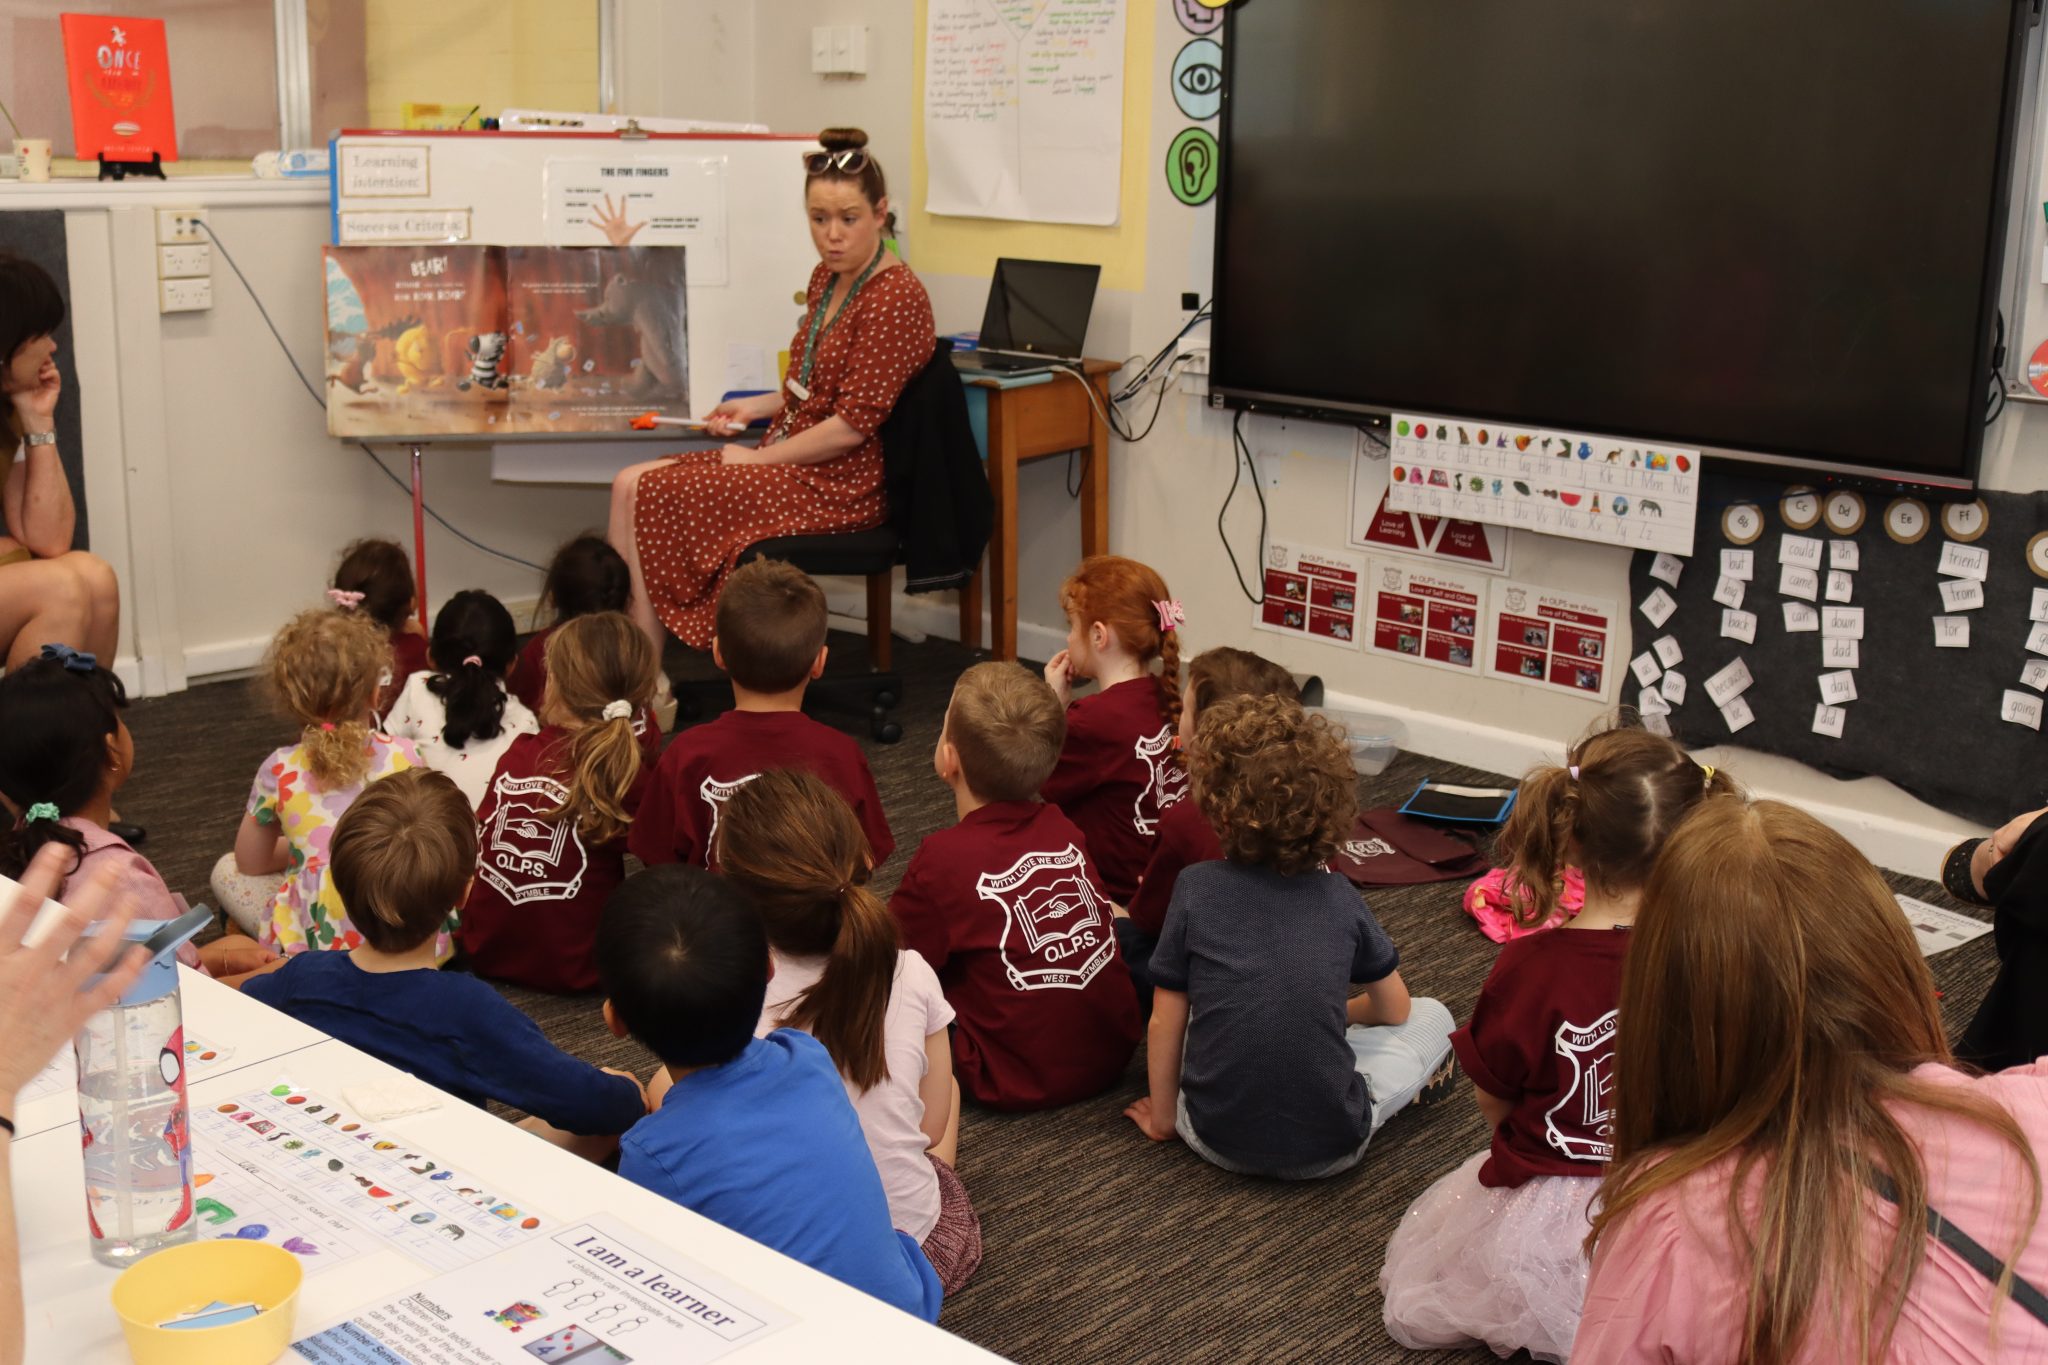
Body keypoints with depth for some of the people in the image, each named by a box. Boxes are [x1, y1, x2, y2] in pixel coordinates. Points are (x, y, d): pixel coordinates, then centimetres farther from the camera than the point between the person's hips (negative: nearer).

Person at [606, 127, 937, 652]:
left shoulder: (895, 296, -17)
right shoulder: (828, 278, 11)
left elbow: (853, 424, -20)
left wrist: (760, 458, -13)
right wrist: (755, 407, 11)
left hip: (838, 485, -9)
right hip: (794, 461, 9)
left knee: (646, 498, -13)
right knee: (629, 485, -1)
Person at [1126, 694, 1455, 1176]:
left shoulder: (1196, 887, -6)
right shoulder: (1340, 897, -1)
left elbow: (1166, 1022, -1)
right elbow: (1395, 1009, 14)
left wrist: (1162, 1117, 14)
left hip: (1219, 1140, 0)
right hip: (1331, 1146, 0)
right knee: (1432, 1016, 22)